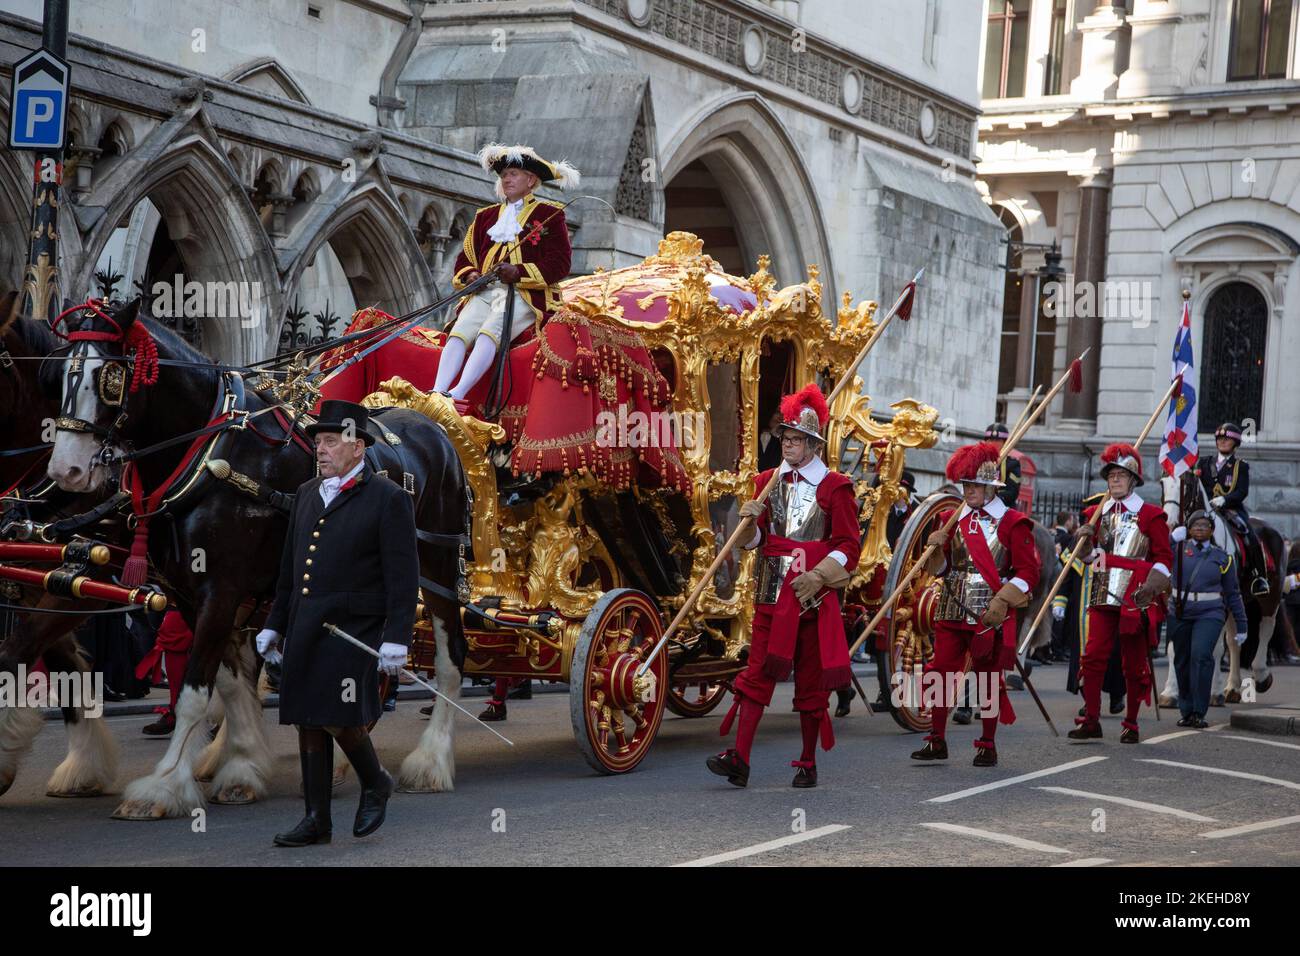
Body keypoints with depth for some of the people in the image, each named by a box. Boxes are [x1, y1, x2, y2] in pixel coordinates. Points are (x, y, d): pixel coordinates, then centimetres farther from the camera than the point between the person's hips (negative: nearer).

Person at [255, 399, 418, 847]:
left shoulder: (388, 499, -6)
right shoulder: (308, 494, 15)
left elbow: (403, 576, -10)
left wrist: (397, 639, -16)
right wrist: (273, 625, 18)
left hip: (354, 628, -6)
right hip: (304, 631, 7)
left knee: (340, 720, -13)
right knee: (309, 724, 6)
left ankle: (375, 782, 15)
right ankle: (316, 820, 13)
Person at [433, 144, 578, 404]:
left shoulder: (549, 214, 11)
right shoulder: (485, 216, 28)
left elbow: (560, 263, 0)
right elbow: (465, 258, 26)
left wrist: (519, 272, -13)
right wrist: (469, 275, 1)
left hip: (525, 295, -5)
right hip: (484, 292, 5)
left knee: (489, 331, -33)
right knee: (459, 333, -25)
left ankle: (458, 393, -49)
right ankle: (436, 394, -42)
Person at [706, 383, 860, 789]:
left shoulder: (834, 487, -1)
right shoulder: (768, 483, 12)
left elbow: (848, 546, -4)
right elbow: (755, 541, 14)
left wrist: (818, 575, -18)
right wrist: (750, 520, -8)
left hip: (814, 593, -3)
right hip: (771, 592, 3)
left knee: (810, 679, 4)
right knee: (758, 673, -5)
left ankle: (808, 763, 14)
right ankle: (739, 758, -11)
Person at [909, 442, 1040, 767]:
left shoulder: (1013, 523, -3)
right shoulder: (953, 519, 10)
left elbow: (1029, 571, -6)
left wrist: (1002, 601, -16)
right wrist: (936, 548, -5)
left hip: (990, 615, -4)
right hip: (952, 611, 4)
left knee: (989, 679, 3)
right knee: (940, 673, 1)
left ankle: (988, 745, 13)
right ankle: (937, 741, 9)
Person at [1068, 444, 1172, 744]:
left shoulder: (1150, 515, 1)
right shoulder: (1098, 513, 13)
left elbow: (1164, 558, -1)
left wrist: (1152, 584, -16)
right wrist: (1086, 542, -2)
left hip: (1135, 598, -3)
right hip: (1102, 595, 3)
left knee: (1134, 663, 3)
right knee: (1093, 657, -5)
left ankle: (1131, 724, 12)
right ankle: (1091, 721, 0)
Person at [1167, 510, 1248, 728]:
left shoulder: (1221, 557, 7)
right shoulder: (1178, 548, 6)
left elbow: (1233, 593, 11)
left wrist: (1241, 625, 10)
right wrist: (1172, 538, -10)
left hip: (1209, 615, -2)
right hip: (1180, 615, 2)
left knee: (1201, 655, -20)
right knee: (1182, 662, 9)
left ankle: (1199, 713, -15)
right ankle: (1187, 712, 23)